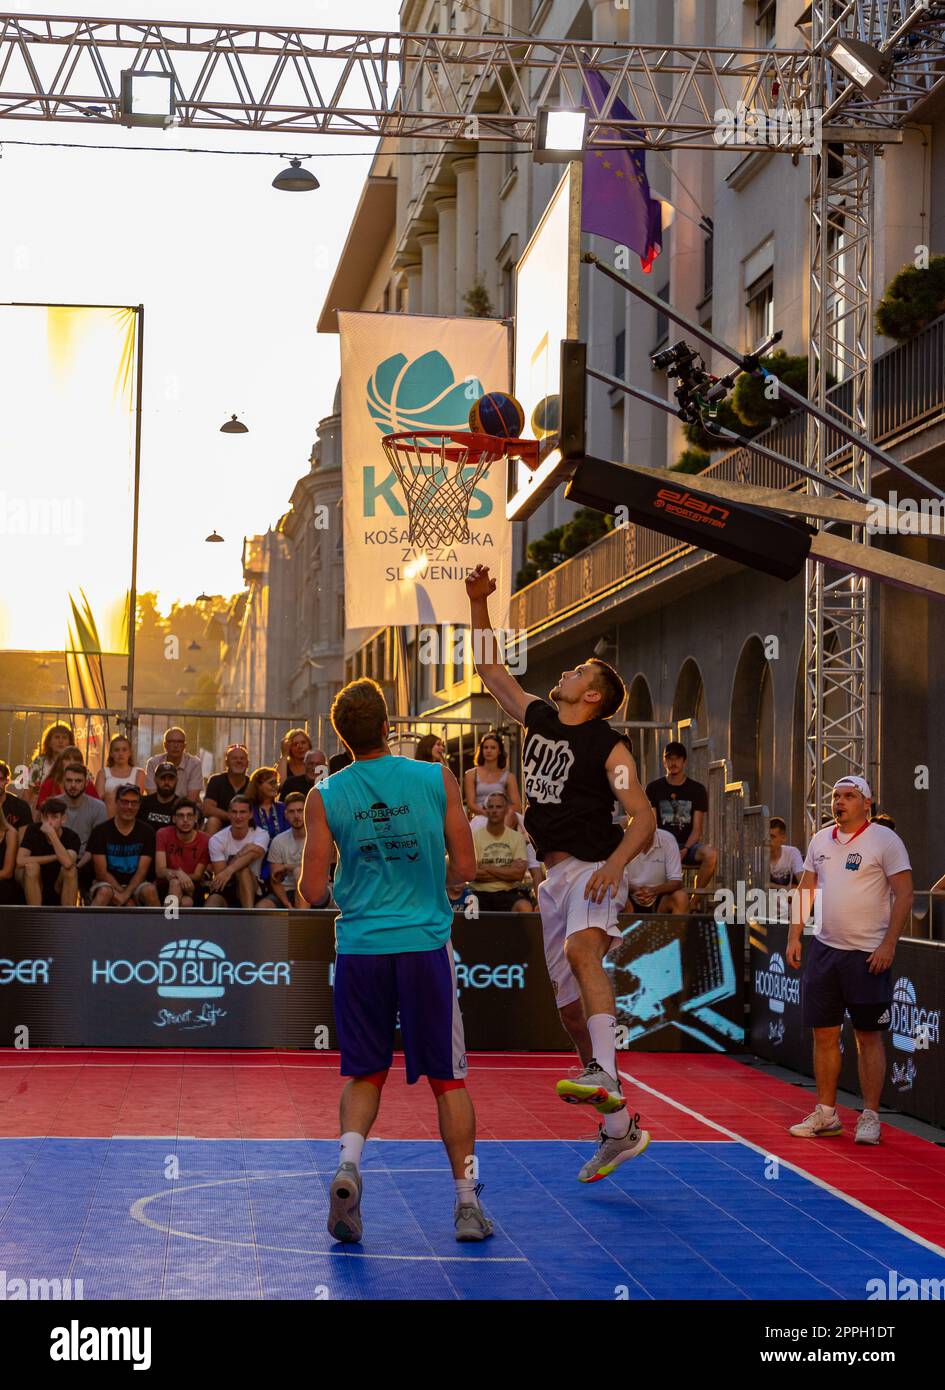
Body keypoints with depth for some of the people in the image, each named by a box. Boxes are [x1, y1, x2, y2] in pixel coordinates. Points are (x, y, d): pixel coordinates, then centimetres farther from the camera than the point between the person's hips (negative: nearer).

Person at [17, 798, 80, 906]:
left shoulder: (71, 836, -15)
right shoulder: (33, 831, -13)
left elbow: (68, 863, -35)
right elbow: (20, 861, -27)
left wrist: (52, 834, -37)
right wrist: (55, 857, -22)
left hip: (60, 889, 0)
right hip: (34, 889, 0)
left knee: (70, 868, -29)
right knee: (31, 866, -29)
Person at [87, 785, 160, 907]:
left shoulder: (146, 832, 0)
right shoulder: (100, 831, -6)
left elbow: (142, 871, -6)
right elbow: (101, 872, -9)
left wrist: (125, 895, -23)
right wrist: (126, 898, -16)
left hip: (135, 884, 1)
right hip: (108, 884, -1)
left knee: (150, 891, -31)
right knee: (104, 892, -35)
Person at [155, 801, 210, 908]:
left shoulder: (204, 840, -4)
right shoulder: (163, 834, -3)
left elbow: (197, 876, -4)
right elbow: (159, 871, -12)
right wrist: (178, 874, -34)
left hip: (192, 888, 1)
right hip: (167, 887, -1)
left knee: (186, 902, -35)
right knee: (175, 882, -36)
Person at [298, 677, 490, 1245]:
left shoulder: (325, 797, -3)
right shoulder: (437, 779, -4)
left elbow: (313, 893, -3)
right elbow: (465, 866, -2)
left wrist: (320, 889, 20)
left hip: (359, 947, 1)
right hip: (425, 942, -1)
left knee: (365, 1074, 15)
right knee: (448, 1076, 9)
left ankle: (349, 1160, -9)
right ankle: (467, 1201, 8)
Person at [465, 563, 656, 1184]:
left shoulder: (608, 746, -7)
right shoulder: (539, 719, 11)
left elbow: (644, 818, -13)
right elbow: (490, 670, 20)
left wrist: (615, 863, -29)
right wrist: (479, 603, 12)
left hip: (594, 870, -7)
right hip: (557, 876, 7)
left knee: (581, 949, -37)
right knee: (570, 1003, 6)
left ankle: (604, 1074, -49)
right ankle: (619, 1130, 15)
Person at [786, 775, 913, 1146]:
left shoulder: (885, 840, -6)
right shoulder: (820, 840, 11)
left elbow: (904, 895, -9)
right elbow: (806, 889, 18)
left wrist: (888, 945, -15)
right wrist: (794, 936, 9)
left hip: (868, 955, -5)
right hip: (823, 948, 5)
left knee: (869, 1036, 0)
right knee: (824, 1034, 7)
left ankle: (870, 1117, 7)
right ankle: (826, 1114, 16)